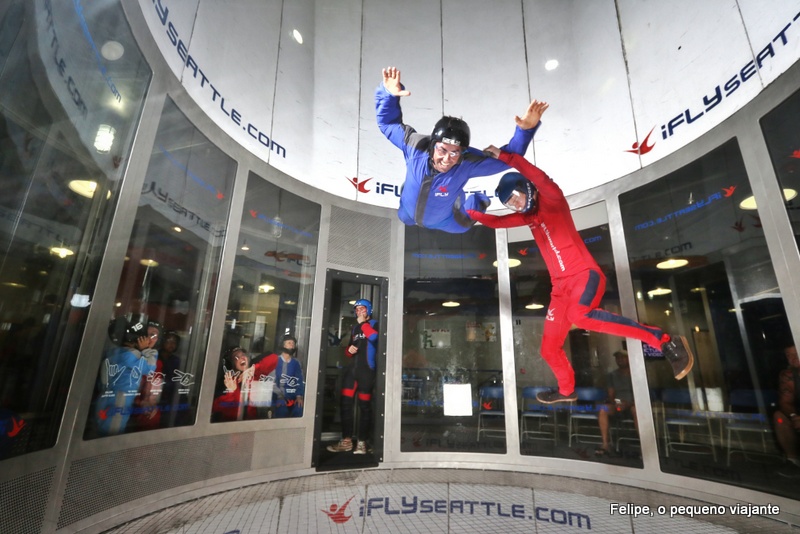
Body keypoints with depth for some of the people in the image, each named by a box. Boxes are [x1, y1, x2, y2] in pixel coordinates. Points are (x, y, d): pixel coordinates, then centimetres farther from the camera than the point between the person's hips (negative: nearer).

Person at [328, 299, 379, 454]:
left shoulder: (374, 324, 2)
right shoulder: (355, 327, 21)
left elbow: (373, 337, -21)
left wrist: (363, 323, -10)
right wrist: (349, 349, 7)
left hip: (366, 369, -6)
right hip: (352, 368, 6)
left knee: (364, 405, -2)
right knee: (346, 403, 2)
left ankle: (362, 442, 6)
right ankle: (346, 441, 11)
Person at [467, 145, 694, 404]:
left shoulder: (552, 201, -2)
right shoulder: (528, 216, 18)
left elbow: (542, 179, -20)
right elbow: (495, 222, 21)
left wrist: (505, 156, -16)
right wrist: (468, 210, 12)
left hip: (585, 274, -8)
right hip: (561, 287, 8)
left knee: (578, 315, -40)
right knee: (549, 349, 12)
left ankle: (664, 341, -27)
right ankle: (567, 391, 38)